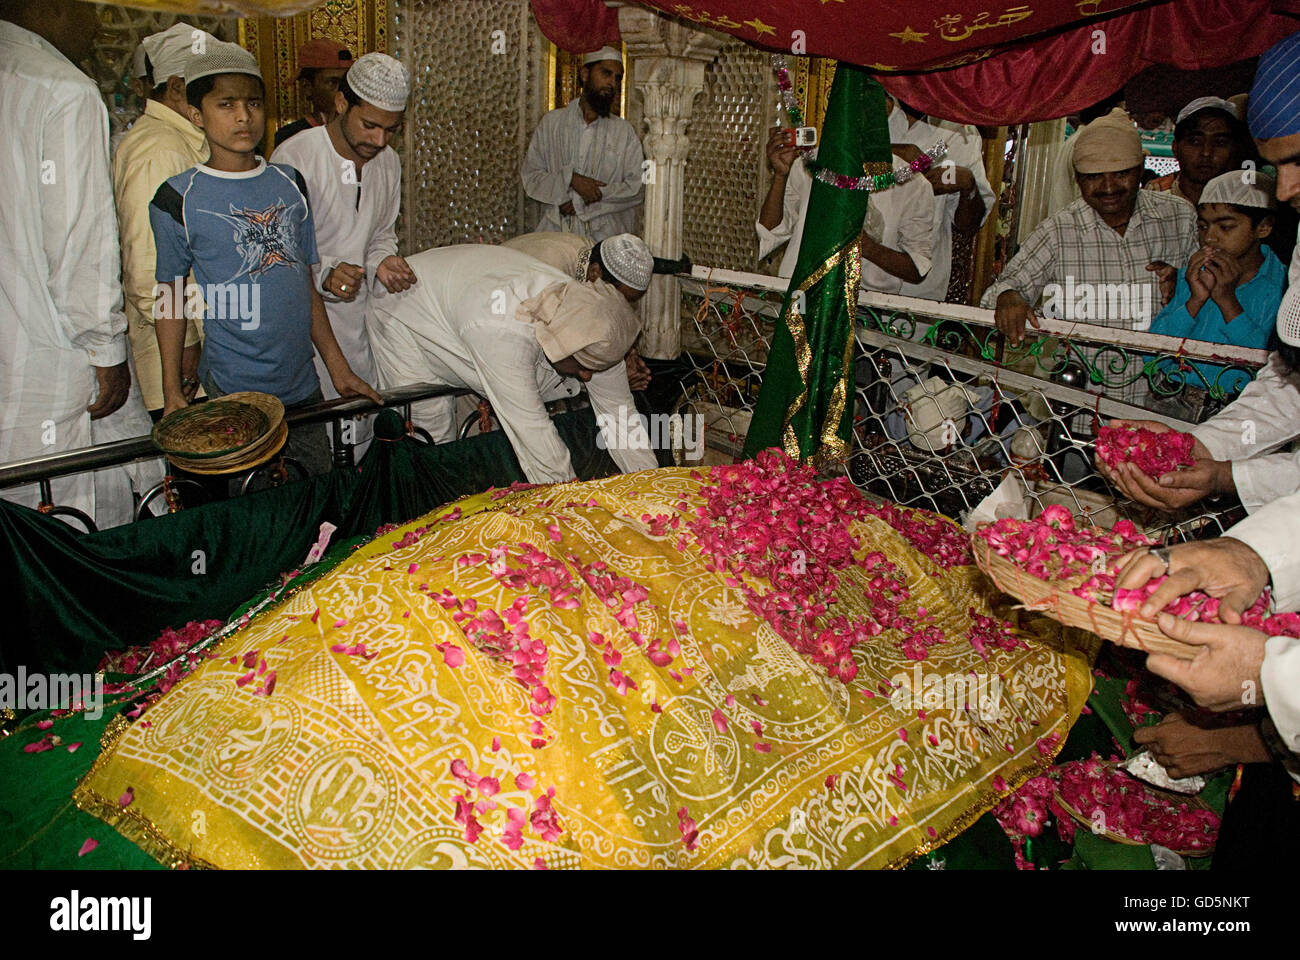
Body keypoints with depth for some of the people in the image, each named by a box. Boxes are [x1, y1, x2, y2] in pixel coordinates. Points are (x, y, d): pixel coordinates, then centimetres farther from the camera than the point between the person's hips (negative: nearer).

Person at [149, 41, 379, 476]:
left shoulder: (290, 184, 8)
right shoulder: (179, 200, -4)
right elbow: (170, 295, 3)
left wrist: (338, 367, 12)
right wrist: (171, 392, 0)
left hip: (303, 385, 4)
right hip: (231, 392, -4)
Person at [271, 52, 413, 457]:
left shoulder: (389, 162, 7)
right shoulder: (294, 158, -15)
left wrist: (382, 261, -4)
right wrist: (324, 274, -32)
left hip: (363, 320, 6)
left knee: (361, 437, 9)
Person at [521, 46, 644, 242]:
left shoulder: (624, 131, 10)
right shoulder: (552, 122, 11)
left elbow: (637, 188, 1)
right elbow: (530, 176, 8)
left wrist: (581, 203, -7)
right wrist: (570, 180, -11)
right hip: (555, 231, 0)